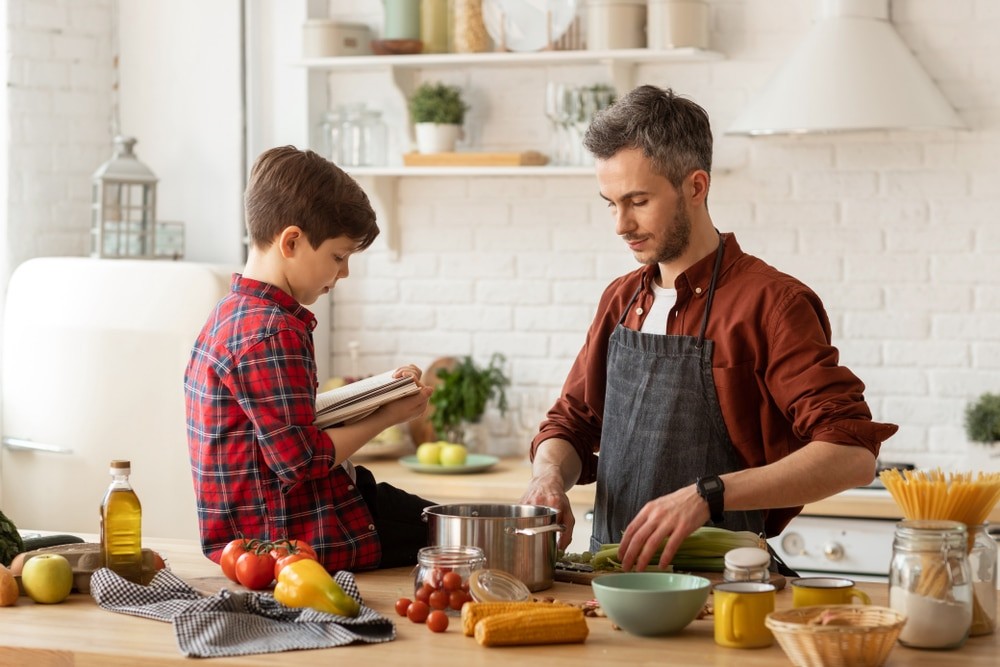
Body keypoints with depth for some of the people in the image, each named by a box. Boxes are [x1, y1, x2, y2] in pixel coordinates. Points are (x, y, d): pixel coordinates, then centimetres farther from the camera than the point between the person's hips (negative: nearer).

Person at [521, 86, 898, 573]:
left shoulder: (769, 303, -8)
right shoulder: (621, 301, 15)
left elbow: (852, 454, -16)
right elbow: (570, 424, 24)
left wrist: (709, 494, -25)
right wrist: (549, 474, 0)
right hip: (612, 578, 5)